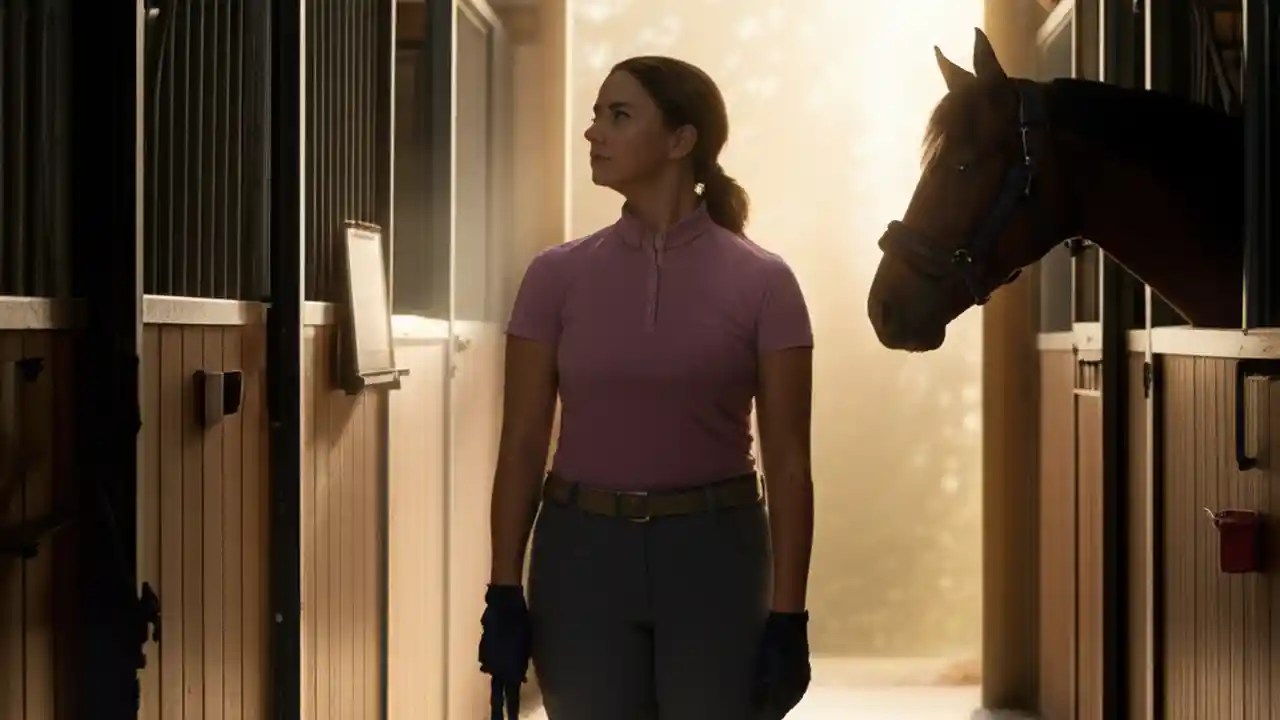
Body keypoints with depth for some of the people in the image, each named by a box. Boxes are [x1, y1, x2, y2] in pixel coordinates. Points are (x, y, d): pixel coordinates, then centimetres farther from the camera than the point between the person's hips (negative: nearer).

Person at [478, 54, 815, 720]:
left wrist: (788, 617, -8)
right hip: (583, 554, 2)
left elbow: (787, 463, -4)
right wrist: (503, 594, -3)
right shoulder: (557, 276, 2)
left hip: (714, 556, -2)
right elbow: (523, 446, 3)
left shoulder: (760, 282, -3)